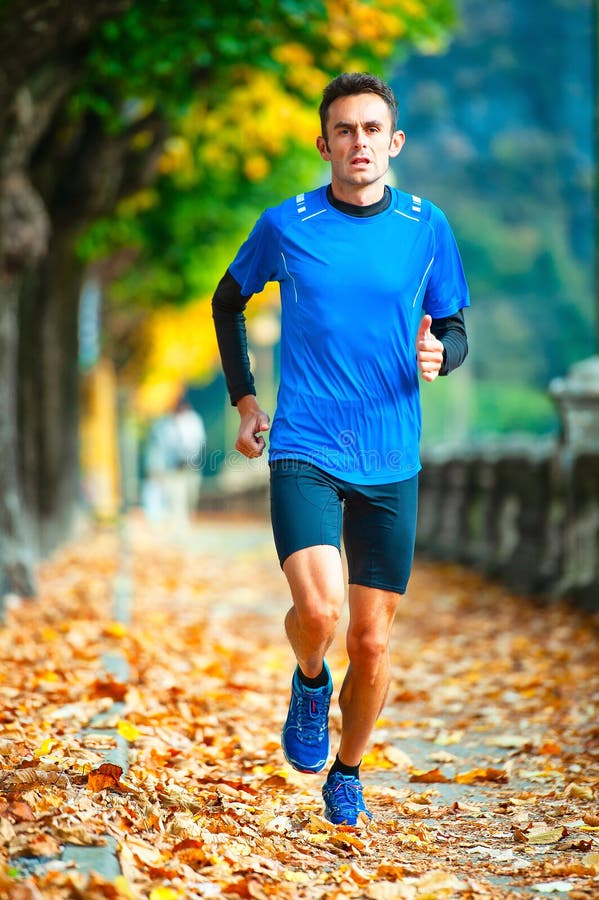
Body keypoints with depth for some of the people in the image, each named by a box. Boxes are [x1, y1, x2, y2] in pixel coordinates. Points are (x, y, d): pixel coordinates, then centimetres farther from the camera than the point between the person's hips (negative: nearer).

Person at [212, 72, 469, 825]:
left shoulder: (427, 228, 2)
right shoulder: (285, 226, -1)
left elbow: (455, 329, 11)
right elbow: (228, 300, 17)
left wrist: (439, 355, -13)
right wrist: (243, 398, 9)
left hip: (392, 465, 2)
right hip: (304, 453, -2)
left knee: (372, 642, 6)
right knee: (318, 609, -22)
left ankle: (346, 775, 30)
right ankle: (309, 683, 14)